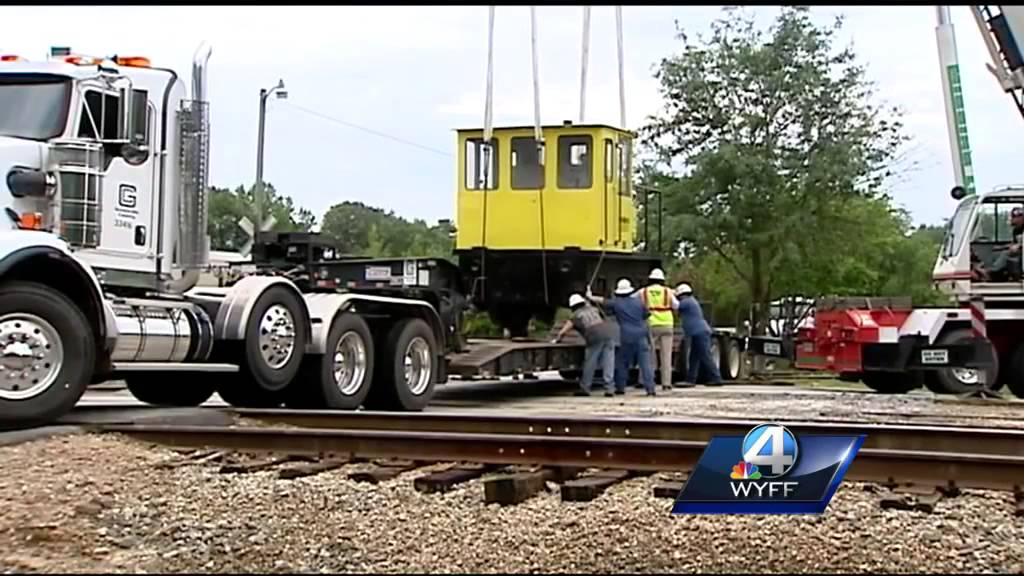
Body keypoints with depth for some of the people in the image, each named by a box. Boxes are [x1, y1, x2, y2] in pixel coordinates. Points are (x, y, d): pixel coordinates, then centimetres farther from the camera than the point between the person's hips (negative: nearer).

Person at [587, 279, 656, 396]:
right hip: (641, 336, 1)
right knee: (645, 363, -2)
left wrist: (590, 297, 32)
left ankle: (620, 387, 16)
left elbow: (602, 301, 14)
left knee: (622, 363, 13)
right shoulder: (638, 302, 10)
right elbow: (647, 315, 18)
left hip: (627, 337, -1)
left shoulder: (616, 303, 4)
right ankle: (650, 388, -9)